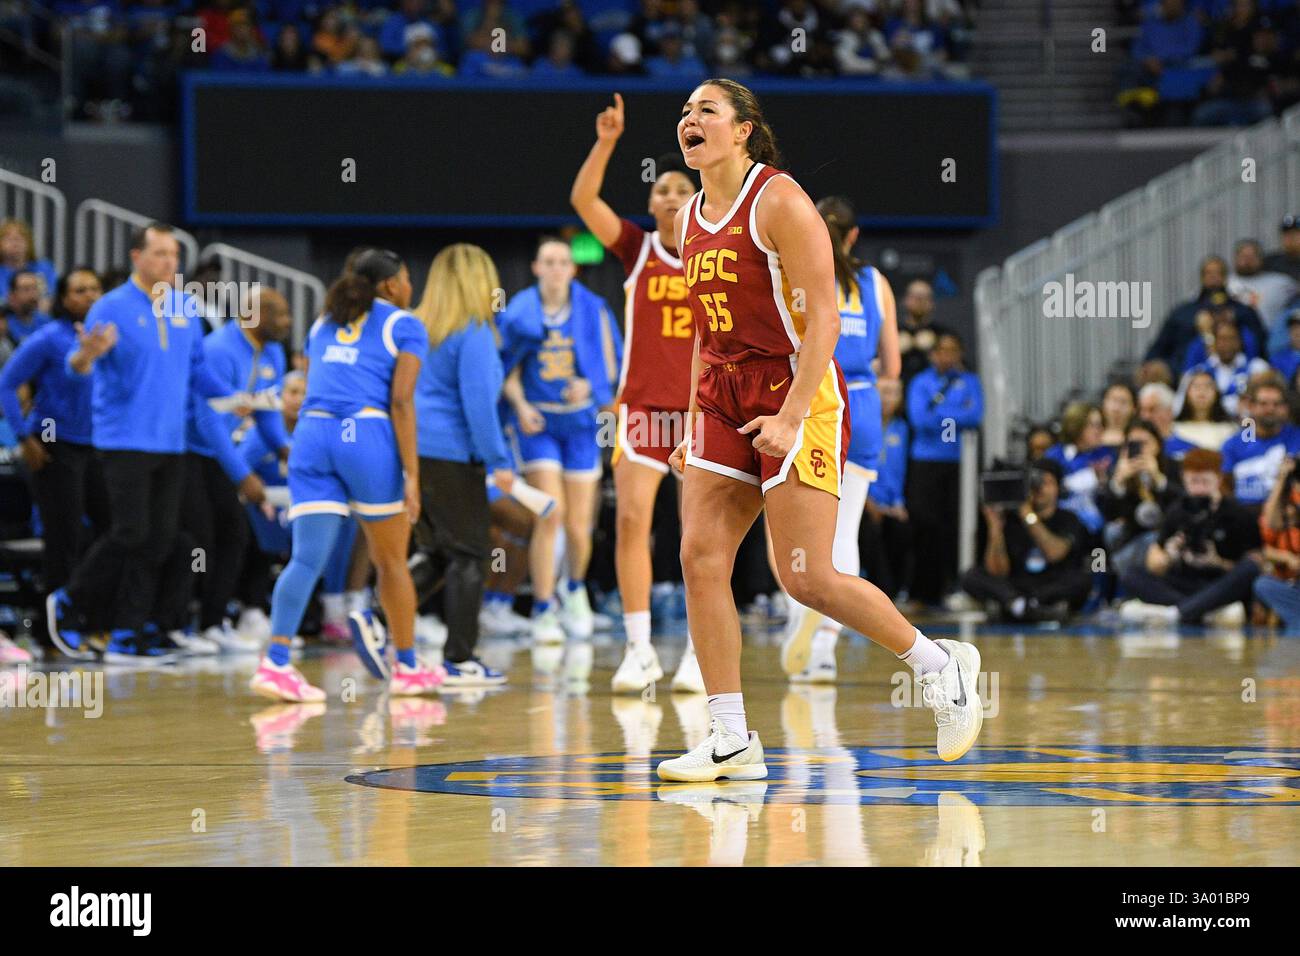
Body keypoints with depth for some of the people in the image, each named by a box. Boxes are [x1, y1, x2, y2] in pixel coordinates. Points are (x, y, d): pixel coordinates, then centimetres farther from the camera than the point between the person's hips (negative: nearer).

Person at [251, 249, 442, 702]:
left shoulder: (324, 323, 23)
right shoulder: (405, 326, 6)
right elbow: (401, 401, -4)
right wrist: (411, 476, -7)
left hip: (311, 432, 4)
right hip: (367, 435, -4)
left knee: (307, 557, -4)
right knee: (391, 561, 11)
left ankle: (275, 661, -21)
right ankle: (407, 668, 22)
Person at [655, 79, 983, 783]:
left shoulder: (778, 200, -11)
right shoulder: (690, 219, 13)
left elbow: (822, 320, -15)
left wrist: (790, 416, -23)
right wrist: (695, 428, 15)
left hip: (797, 393, -7)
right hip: (726, 400, 7)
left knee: (807, 578, -10)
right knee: (701, 559, -5)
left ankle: (940, 666, 11)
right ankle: (732, 740, -1)